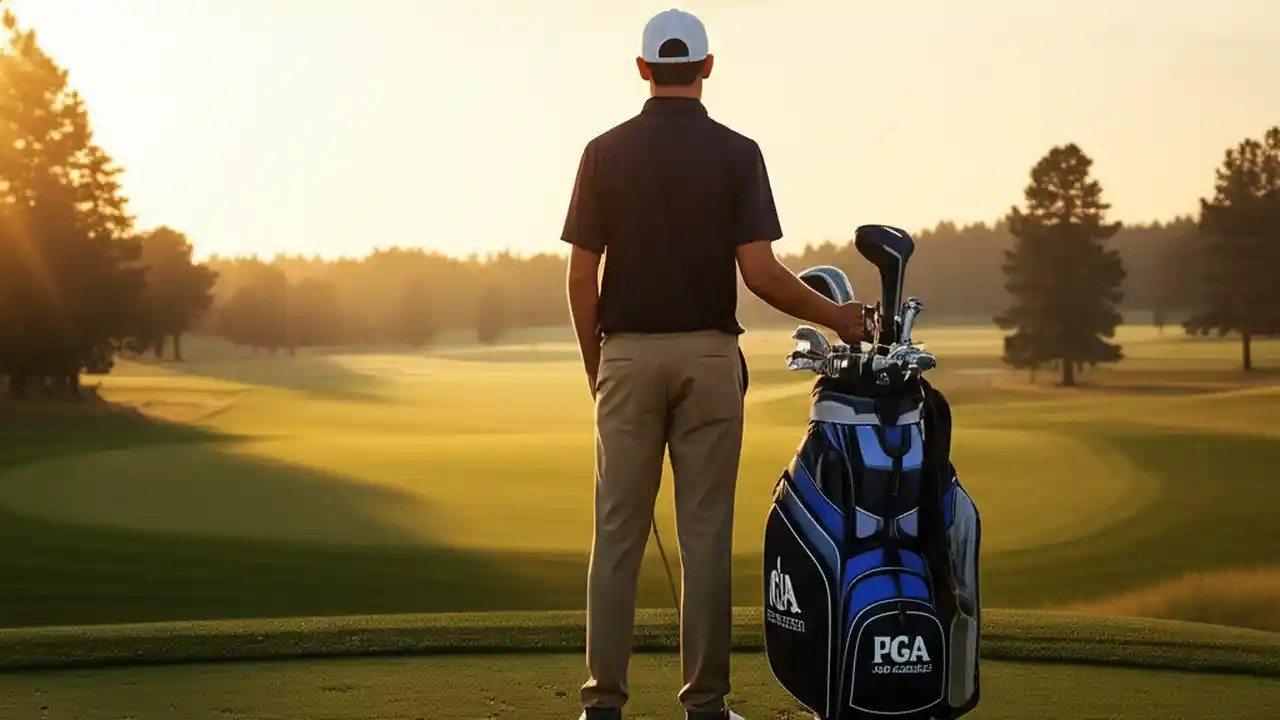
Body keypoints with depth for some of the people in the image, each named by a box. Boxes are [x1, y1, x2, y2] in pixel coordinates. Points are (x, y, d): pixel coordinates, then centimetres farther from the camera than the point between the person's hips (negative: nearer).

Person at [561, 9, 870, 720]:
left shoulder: (605, 152, 0)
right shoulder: (736, 153, -3)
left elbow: (582, 277, 0)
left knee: (618, 534, 4)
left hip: (628, 355, 1)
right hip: (708, 356, -1)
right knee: (706, 536, 2)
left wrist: (597, 367, 11)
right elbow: (759, 272, -10)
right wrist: (835, 316, 4)